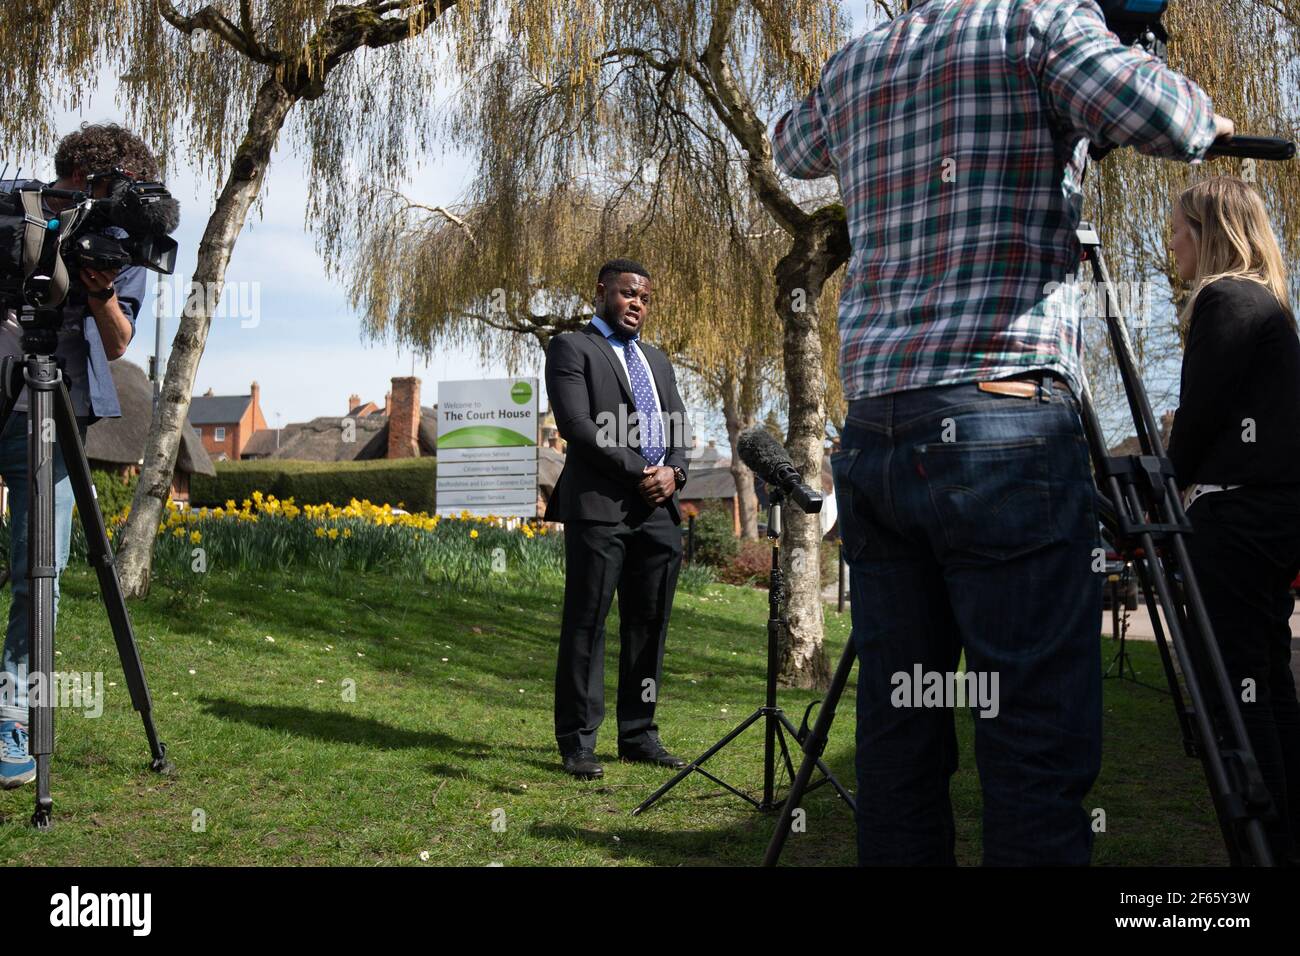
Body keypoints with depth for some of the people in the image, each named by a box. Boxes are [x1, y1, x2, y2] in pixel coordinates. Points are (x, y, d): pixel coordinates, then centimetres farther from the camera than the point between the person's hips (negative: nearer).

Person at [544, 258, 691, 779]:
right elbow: (575, 424, -10)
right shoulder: (572, 348, 3)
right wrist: (638, 471, -13)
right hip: (599, 504, -6)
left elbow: (677, 426, 18)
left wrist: (673, 471, -4)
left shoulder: (657, 360, 25)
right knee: (586, 624, -4)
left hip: (658, 509, 7)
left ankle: (639, 735, 15)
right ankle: (577, 742, 1)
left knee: (649, 626, 8)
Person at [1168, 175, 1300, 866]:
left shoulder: (1223, 300, -8)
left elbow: (1199, 414, -12)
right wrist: (1189, 481, 17)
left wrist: (1172, 480, 5)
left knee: (1237, 686, -9)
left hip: (1237, 510, -10)